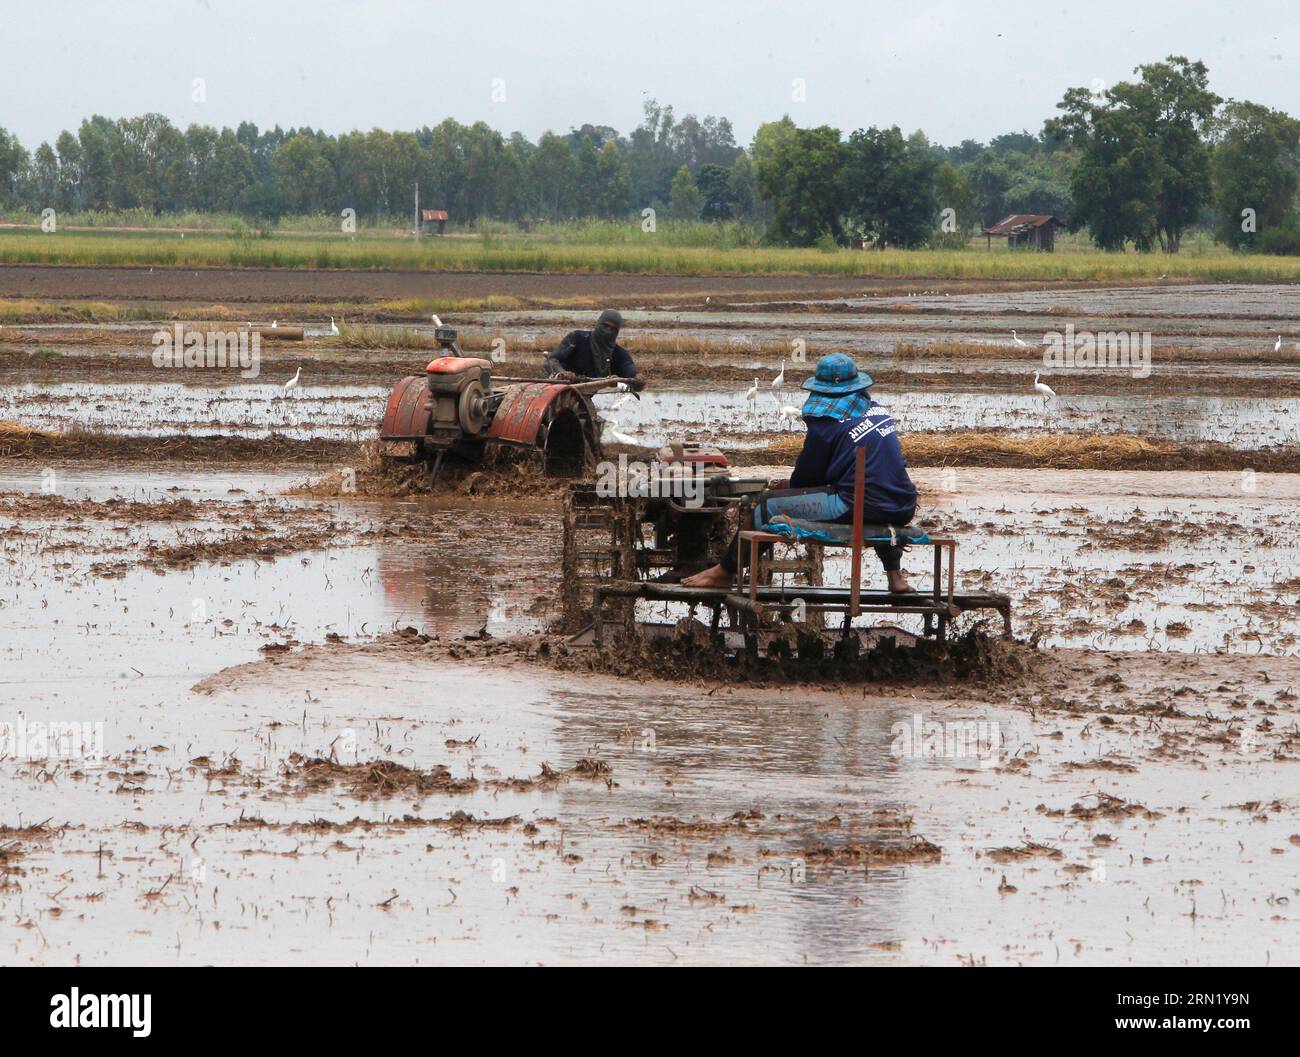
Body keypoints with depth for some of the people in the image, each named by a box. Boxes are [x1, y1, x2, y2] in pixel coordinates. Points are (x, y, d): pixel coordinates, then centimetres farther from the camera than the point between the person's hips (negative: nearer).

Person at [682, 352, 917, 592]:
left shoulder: (826, 424, -5)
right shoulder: (876, 409, 16)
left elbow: (805, 477, 2)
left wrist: (790, 488, 29)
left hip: (860, 508, -7)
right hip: (903, 509, 7)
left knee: (767, 503, 3)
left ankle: (725, 572, 14)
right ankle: (895, 576, 40)